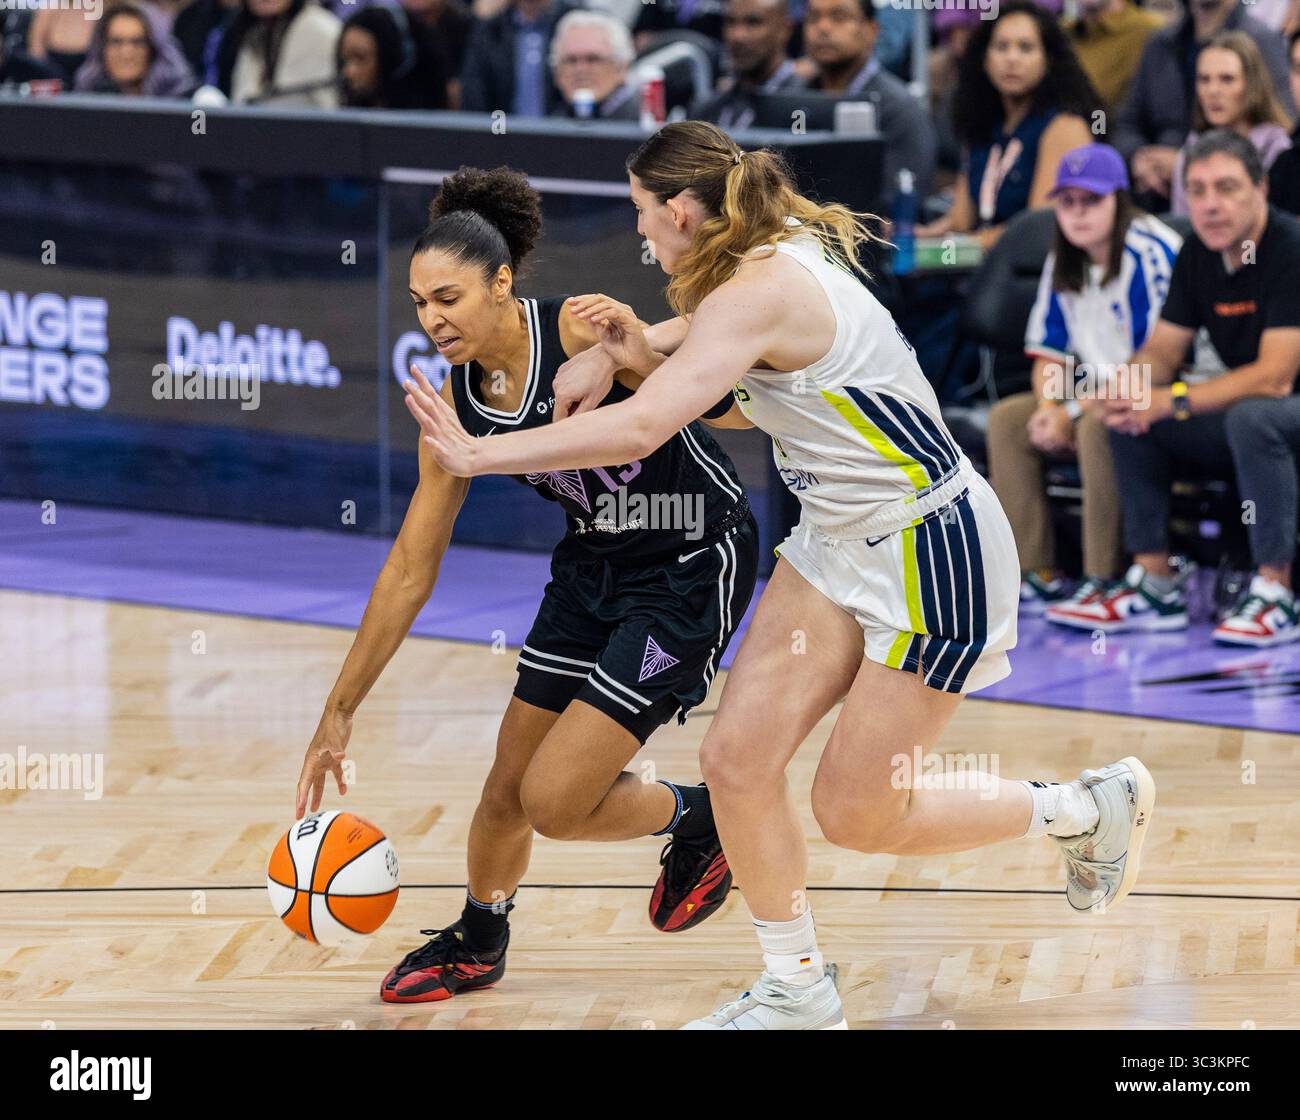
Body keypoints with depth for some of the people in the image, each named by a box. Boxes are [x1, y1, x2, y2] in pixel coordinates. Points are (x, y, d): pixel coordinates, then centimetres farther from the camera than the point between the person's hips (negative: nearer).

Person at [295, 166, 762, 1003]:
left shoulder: (582, 334, -25)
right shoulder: (459, 403, -6)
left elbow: (739, 409, -21)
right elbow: (410, 571, 1)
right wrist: (340, 713, 1)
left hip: (696, 565, -6)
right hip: (597, 563, 7)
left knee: (555, 800, -11)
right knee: (508, 787, 11)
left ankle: (697, 819, 18)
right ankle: (477, 943, 39)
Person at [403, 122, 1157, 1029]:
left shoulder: (759, 295, -25)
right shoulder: (778, 256, 4)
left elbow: (638, 429, -36)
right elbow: (696, 336, 22)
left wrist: (479, 454, -31)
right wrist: (642, 343, -2)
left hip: (937, 555, -9)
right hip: (843, 545, 9)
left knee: (853, 813, 0)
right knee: (737, 758, 0)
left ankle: (1091, 809, 20)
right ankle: (797, 991, 15)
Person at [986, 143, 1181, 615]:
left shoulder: (1151, 253, -18)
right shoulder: (1063, 262, 8)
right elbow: (1049, 351, 13)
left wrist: (1075, 412, -18)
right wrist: (1049, 410, -9)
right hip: (1095, 394, 9)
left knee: (1099, 426, -35)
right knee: (1006, 419, -6)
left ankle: (1104, 580, -29)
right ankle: (1036, 574, -10)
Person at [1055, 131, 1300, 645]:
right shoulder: (1198, 255, 3)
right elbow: (1160, 351, 7)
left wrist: (1173, 401, -29)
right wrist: (1130, 388, -18)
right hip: (1241, 418, 8)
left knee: (1251, 416, -37)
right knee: (1129, 418, -4)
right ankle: (1155, 585, -3)